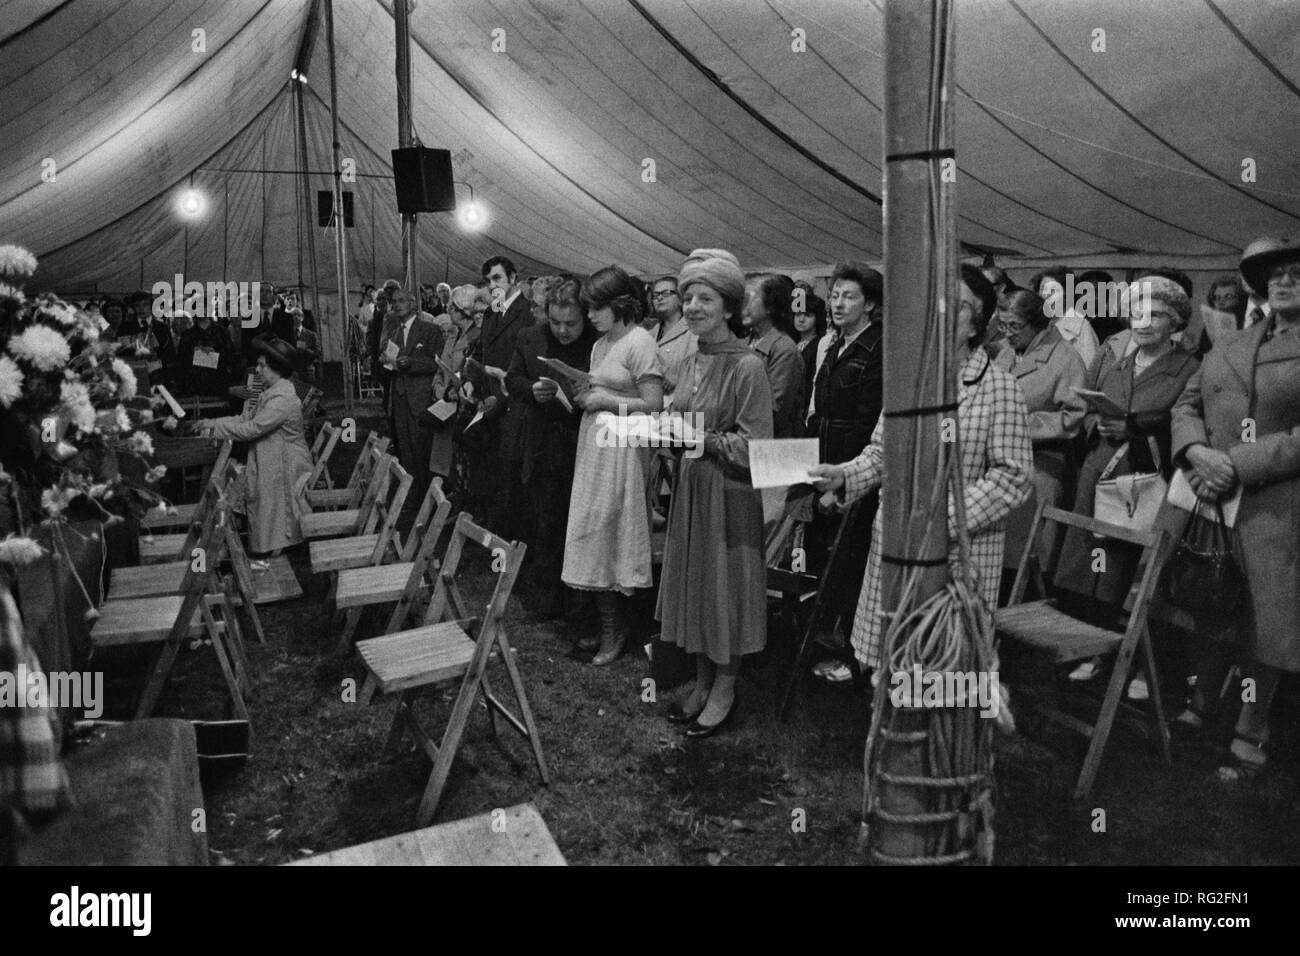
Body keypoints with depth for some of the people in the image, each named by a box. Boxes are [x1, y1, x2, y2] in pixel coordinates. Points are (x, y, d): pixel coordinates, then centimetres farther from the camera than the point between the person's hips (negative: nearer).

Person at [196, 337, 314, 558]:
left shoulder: (282, 399, -22)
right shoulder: (271, 393, 11)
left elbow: (251, 429, -23)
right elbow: (248, 419, 12)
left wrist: (215, 427, -14)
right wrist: (214, 423, 2)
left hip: (284, 469, -10)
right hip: (270, 464, 10)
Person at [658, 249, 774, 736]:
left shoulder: (748, 366, -13)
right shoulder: (693, 362, 10)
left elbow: (753, 446, -15)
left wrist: (701, 439, -19)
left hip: (730, 493, -7)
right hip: (690, 487, 7)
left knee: (726, 585, 4)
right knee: (692, 582, 13)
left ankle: (724, 690, 20)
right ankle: (702, 682, 28)